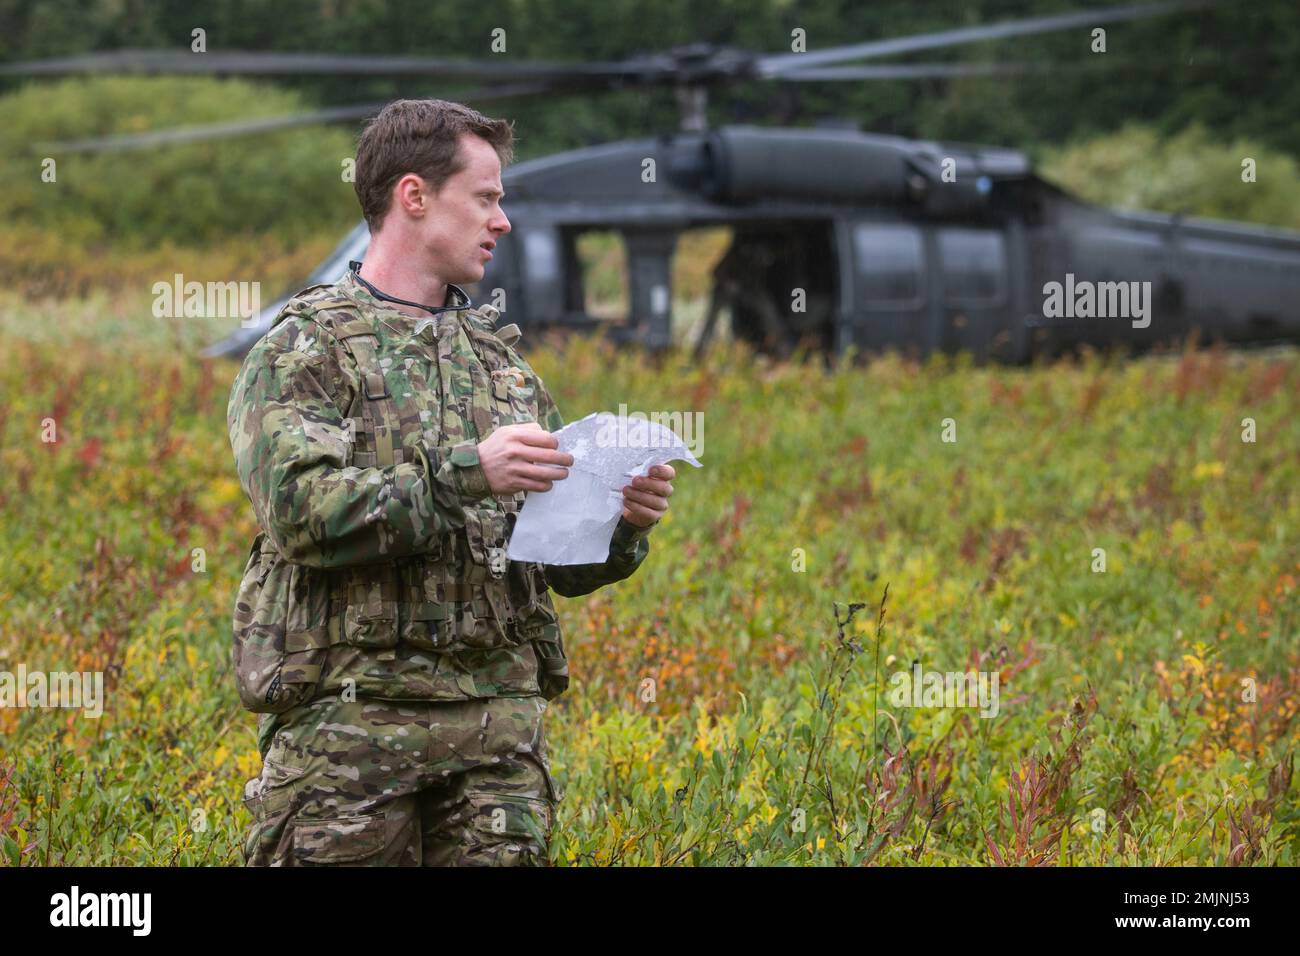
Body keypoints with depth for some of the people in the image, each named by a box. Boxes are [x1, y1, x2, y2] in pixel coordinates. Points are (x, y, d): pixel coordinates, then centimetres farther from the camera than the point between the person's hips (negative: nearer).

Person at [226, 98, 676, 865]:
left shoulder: (500, 357, 19)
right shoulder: (304, 347, 1)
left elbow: (565, 564, 19)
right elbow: (303, 512, -16)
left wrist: (624, 524, -3)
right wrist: (466, 476, -22)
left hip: (502, 715, 5)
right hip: (351, 715, -5)